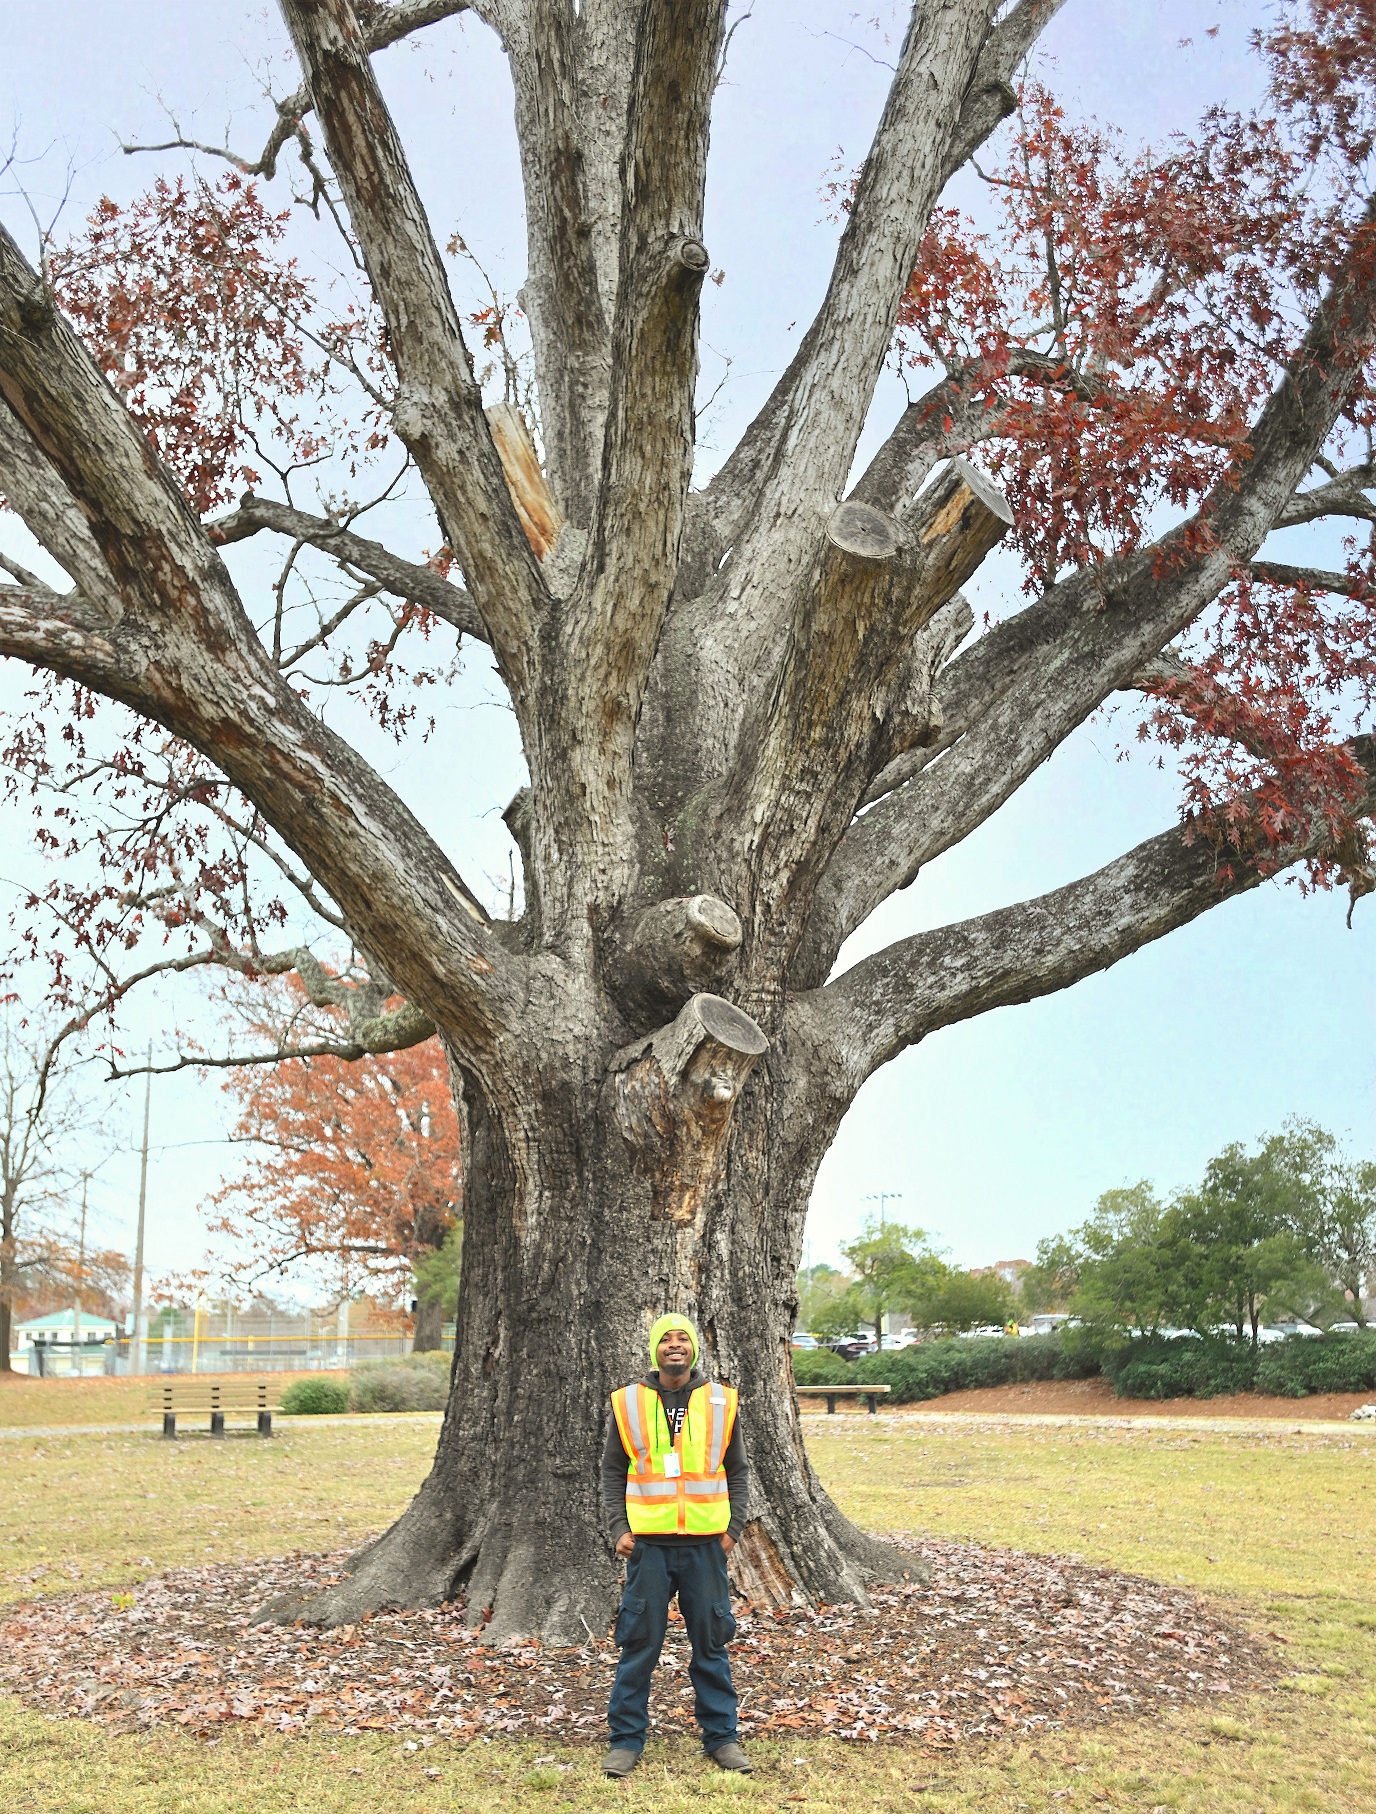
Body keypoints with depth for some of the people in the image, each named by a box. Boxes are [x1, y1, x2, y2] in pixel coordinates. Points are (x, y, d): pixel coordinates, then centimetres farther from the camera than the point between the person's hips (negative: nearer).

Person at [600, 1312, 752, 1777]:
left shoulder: (721, 1402, 5)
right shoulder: (628, 1402, 3)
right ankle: (626, 1739, 13)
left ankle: (721, 1737, 18)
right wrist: (619, 1529, -2)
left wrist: (732, 1529, 1)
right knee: (638, 1643, 2)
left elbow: (737, 1472, 10)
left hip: (706, 1544, 1)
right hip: (648, 1544, -1)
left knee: (711, 1643, 7)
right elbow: (613, 1473, 7)